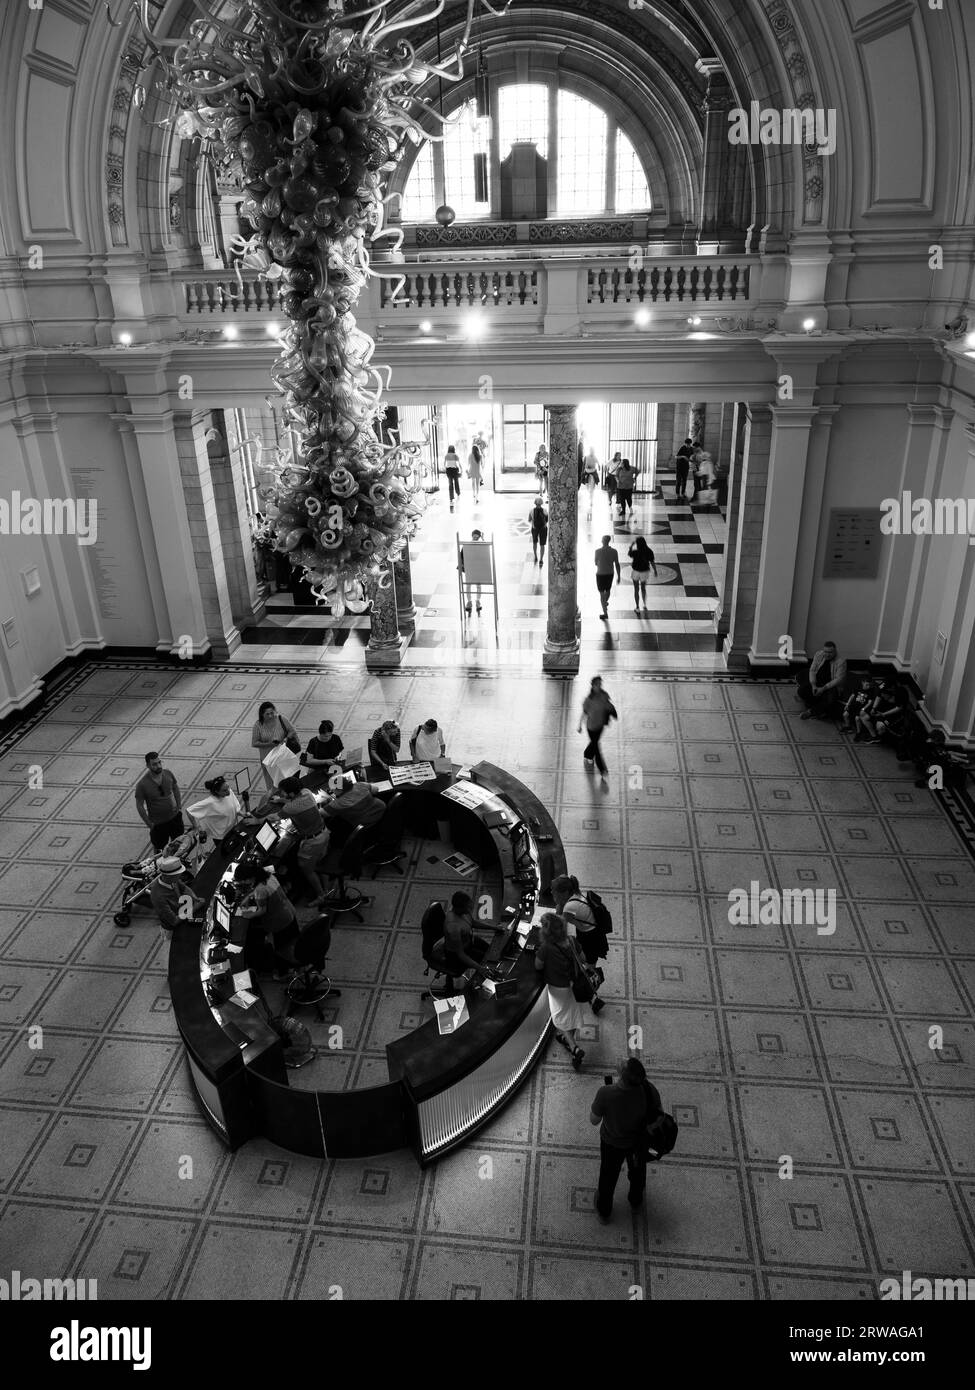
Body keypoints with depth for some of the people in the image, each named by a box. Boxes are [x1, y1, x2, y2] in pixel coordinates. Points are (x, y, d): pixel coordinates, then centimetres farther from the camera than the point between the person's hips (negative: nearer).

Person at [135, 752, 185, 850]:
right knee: (158, 847, 16)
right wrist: (149, 824, -11)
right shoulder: (142, 784, -24)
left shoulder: (167, 773, -12)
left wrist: (179, 807, 5)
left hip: (174, 816, 4)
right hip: (158, 822, -3)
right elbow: (139, 805, -14)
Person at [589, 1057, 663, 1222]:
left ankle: (604, 1212, 57)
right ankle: (636, 1201, 65)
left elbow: (593, 1120, -22)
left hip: (612, 1142, -1)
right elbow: (660, 1114, -16)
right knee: (638, 1170, 35)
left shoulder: (605, 1094, -42)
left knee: (608, 1175, 30)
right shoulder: (648, 1090, -36)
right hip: (639, 1139, 2)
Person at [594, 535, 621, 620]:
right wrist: (619, 576, 2)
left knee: (602, 593, 5)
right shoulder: (614, 551, -10)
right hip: (610, 574, 3)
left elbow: (596, 563, -3)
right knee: (608, 590, 28)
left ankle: (605, 613, 3)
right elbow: (617, 564, -7)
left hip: (600, 574, -3)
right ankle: (605, 603, 56)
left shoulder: (598, 551, -17)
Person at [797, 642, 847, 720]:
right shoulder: (819, 655, -2)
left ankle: (811, 711, -8)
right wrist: (813, 685, -16)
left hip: (832, 687, -5)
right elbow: (812, 670, -1)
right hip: (817, 683, 5)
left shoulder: (841, 662, -17)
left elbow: (839, 679, -20)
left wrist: (823, 688, -26)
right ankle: (820, 711, 0)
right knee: (802, 691, -19)